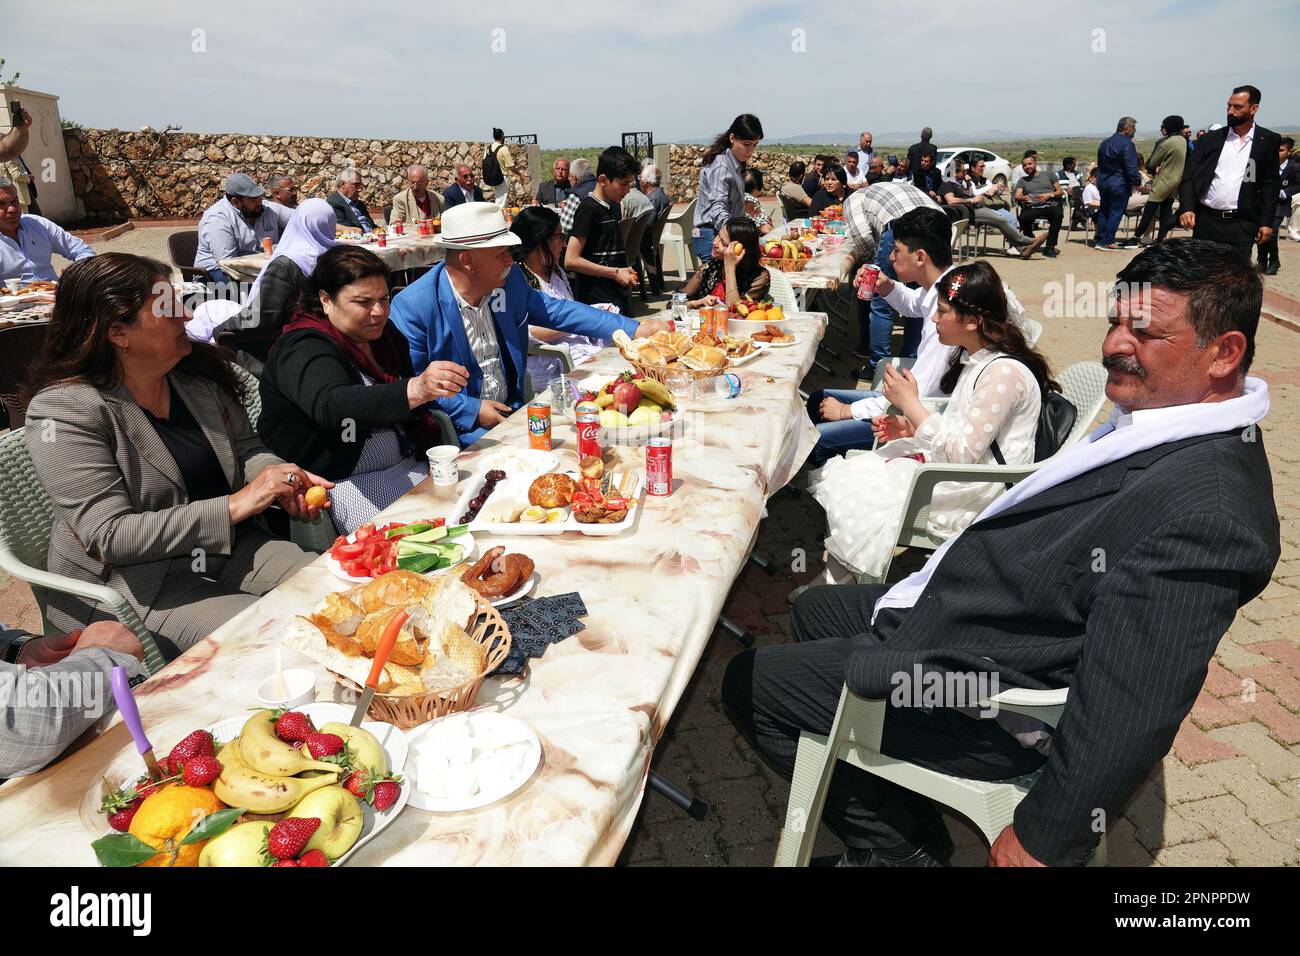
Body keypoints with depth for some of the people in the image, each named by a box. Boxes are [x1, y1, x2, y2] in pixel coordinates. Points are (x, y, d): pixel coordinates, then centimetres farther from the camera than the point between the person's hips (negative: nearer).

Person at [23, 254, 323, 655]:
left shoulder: (198, 371, 0)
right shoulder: (64, 411, -18)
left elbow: (244, 445, 13)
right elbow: (109, 537, -23)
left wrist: (275, 476, -12)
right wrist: (234, 505, -29)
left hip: (228, 547, 6)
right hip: (135, 580, -6)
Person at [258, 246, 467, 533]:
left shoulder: (385, 334, 10)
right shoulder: (302, 348, -14)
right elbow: (332, 406, -37)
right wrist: (414, 390, -52)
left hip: (407, 464, 8)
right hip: (340, 482, -7)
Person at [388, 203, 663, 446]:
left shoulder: (509, 281, 1)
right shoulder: (411, 307, -16)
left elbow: (557, 311, 8)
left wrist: (633, 329, 3)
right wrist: (472, 411, -18)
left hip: (512, 410, 7)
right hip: (461, 427, -6)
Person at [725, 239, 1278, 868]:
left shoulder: (1208, 511, -31)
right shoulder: (1162, 421, -1)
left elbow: (1129, 713, -28)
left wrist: (1042, 843, -17)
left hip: (983, 693, -10)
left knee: (750, 684, -1)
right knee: (812, 611, 26)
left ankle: (897, 847, 18)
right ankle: (910, 838, 28)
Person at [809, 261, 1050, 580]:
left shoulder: (1004, 373, -22)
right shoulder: (972, 357, 8)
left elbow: (963, 454, -25)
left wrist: (910, 404, -20)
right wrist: (909, 427, 1)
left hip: (978, 494, -9)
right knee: (841, 476, -2)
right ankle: (834, 581, 1)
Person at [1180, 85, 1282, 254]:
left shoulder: (1268, 140, 5)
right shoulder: (1211, 138, 7)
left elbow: (1271, 183, 4)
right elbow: (1189, 176, 2)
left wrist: (1266, 222, -3)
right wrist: (1186, 208, -14)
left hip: (1242, 225, -1)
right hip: (1206, 220, 1)